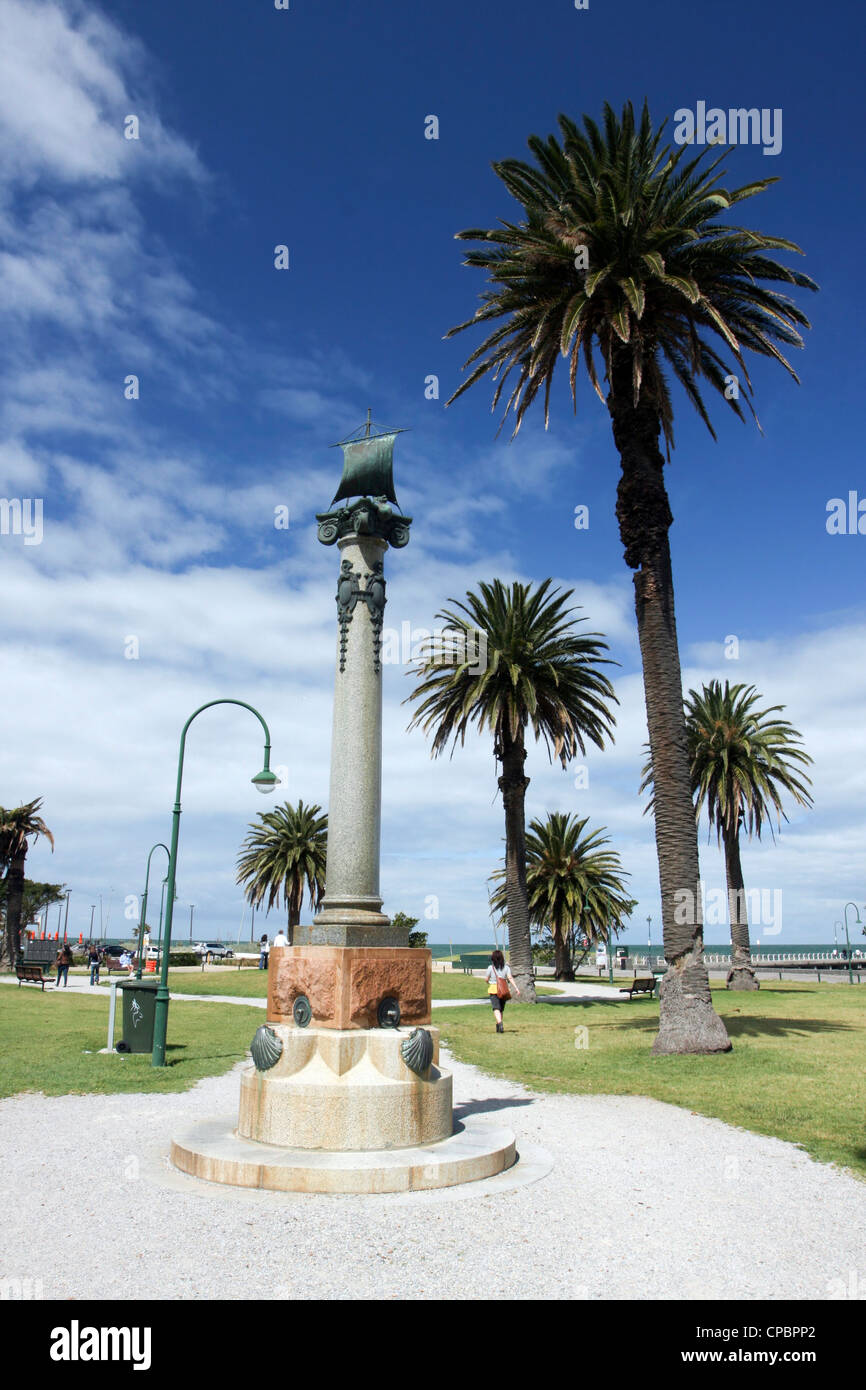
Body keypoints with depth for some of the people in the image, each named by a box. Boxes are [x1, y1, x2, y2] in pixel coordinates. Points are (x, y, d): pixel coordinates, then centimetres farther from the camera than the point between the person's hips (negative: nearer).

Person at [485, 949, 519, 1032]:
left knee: (496, 1008, -11)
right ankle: (499, 1026, 28)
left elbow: (486, 979, 3)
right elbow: (510, 978, -8)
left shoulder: (490, 967, -4)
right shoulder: (506, 967, 2)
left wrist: (488, 983, 25)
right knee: (501, 1008, 18)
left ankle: (500, 1023, -34)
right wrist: (516, 988, -12)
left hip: (494, 989, -3)